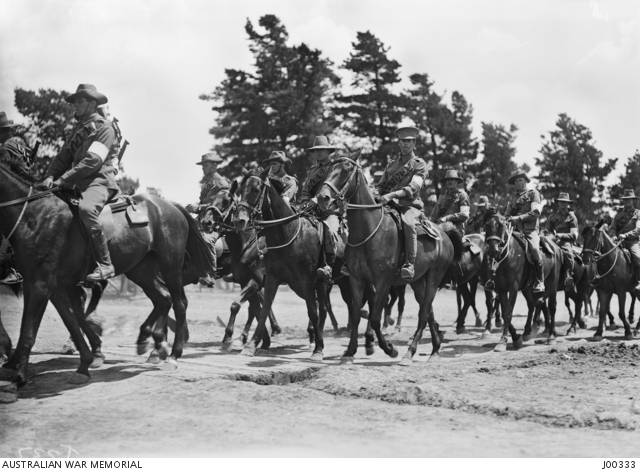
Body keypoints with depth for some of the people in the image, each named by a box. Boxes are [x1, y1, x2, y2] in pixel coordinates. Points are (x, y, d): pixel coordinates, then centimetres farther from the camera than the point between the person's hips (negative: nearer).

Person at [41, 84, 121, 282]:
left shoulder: (104, 127, -4)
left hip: (100, 181, -9)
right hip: (78, 184, 9)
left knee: (86, 208, -39)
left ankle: (105, 264, -34)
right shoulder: (78, 129, 21)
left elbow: (92, 161, -15)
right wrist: (51, 176, -4)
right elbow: (64, 156, 16)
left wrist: (64, 179, -19)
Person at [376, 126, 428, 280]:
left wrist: (393, 194, -26)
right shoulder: (391, 164, 22)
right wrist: (379, 196, 0)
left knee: (408, 223, -38)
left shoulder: (419, 164, 5)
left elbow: (413, 187, -11)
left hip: (410, 205, -5)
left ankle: (410, 264, -39)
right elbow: (380, 186, 25)